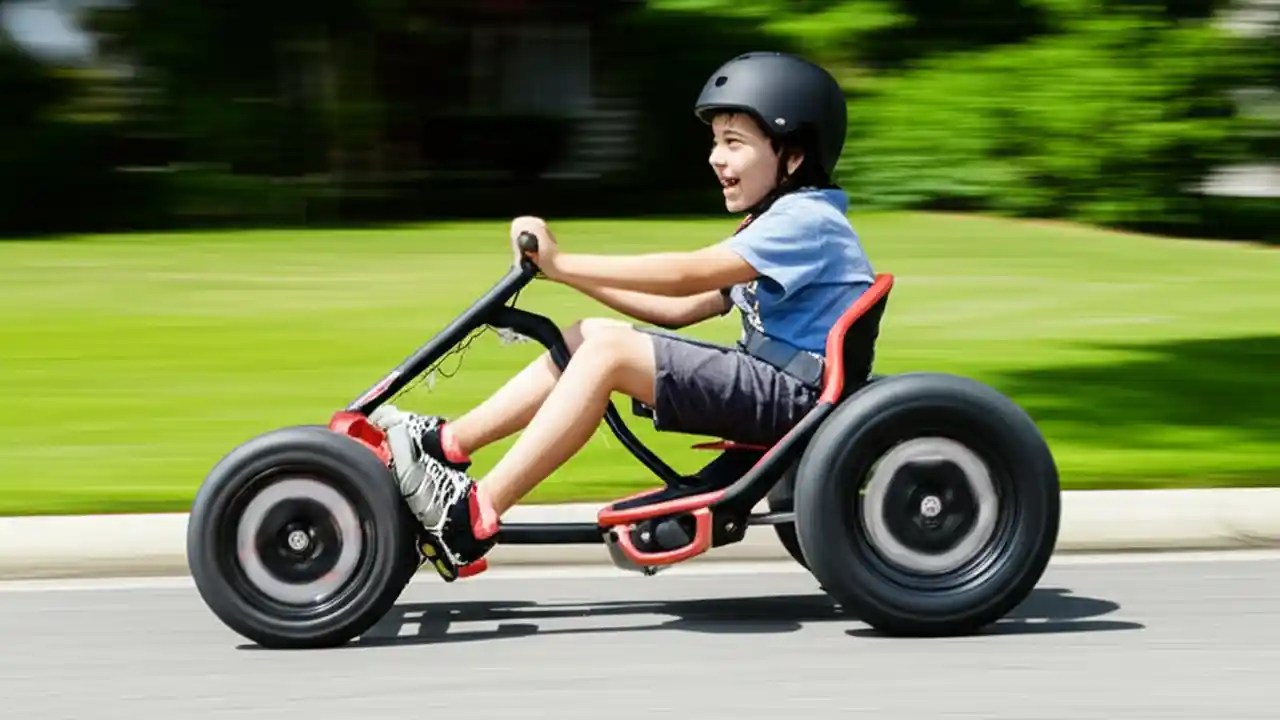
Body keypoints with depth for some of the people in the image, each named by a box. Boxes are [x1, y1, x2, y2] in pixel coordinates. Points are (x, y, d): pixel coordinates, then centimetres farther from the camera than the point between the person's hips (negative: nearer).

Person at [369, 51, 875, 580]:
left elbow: (686, 276, -24)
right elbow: (684, 309, 14)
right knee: (589, 335, 0)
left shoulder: (806, 219, -12)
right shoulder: (779, 224, 20)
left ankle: (476, 517, -25)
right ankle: (447, 444, -1)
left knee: (608, 352, -23)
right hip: (769, 380, 10)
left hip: (794, 394, -10)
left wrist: (562, 263, -21)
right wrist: (575, 276, 5)